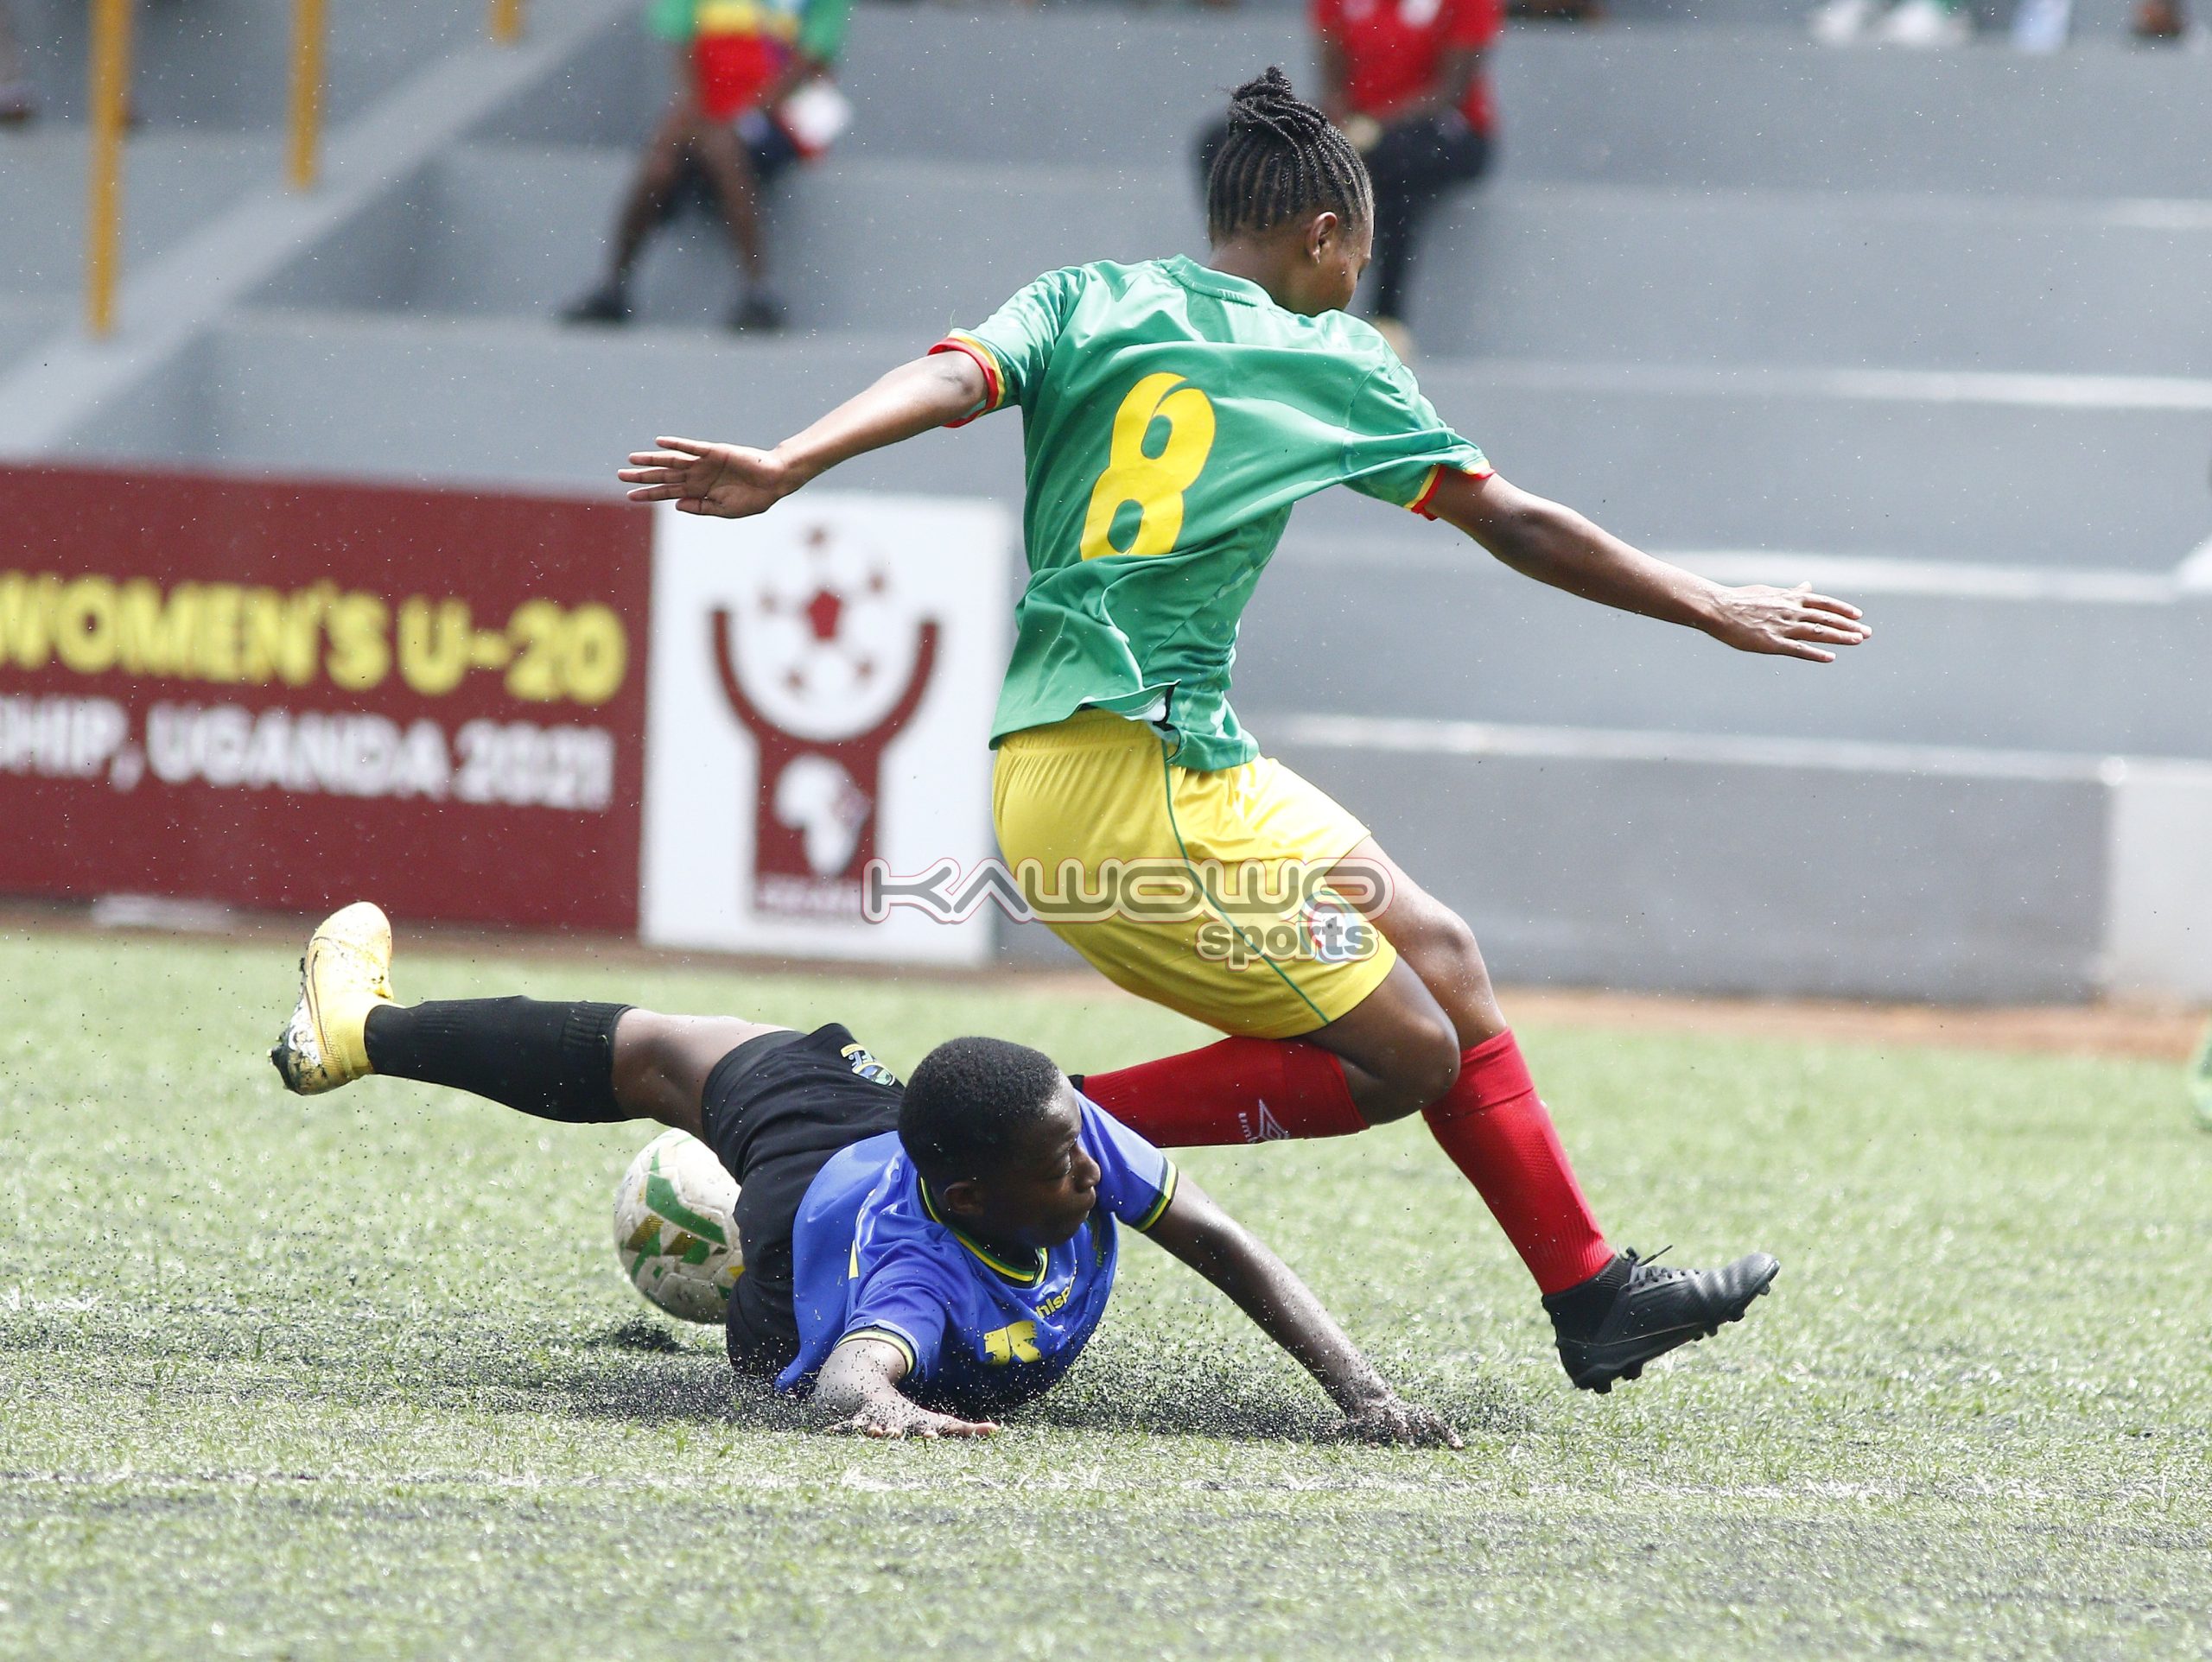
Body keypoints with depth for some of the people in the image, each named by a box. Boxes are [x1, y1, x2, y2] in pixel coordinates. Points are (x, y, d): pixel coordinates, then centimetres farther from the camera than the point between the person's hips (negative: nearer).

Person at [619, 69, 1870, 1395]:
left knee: (1438, 955, 16)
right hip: (1132, 788, -7)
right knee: (1406, 1055, -3)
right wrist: (1712, 608, 22)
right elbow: (1517, 528, 10)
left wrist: (784, 470, -22)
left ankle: (1596, 1297, 21)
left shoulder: (1087, 302, 13)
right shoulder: (1335, 363, 3)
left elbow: (949, 379, -8)